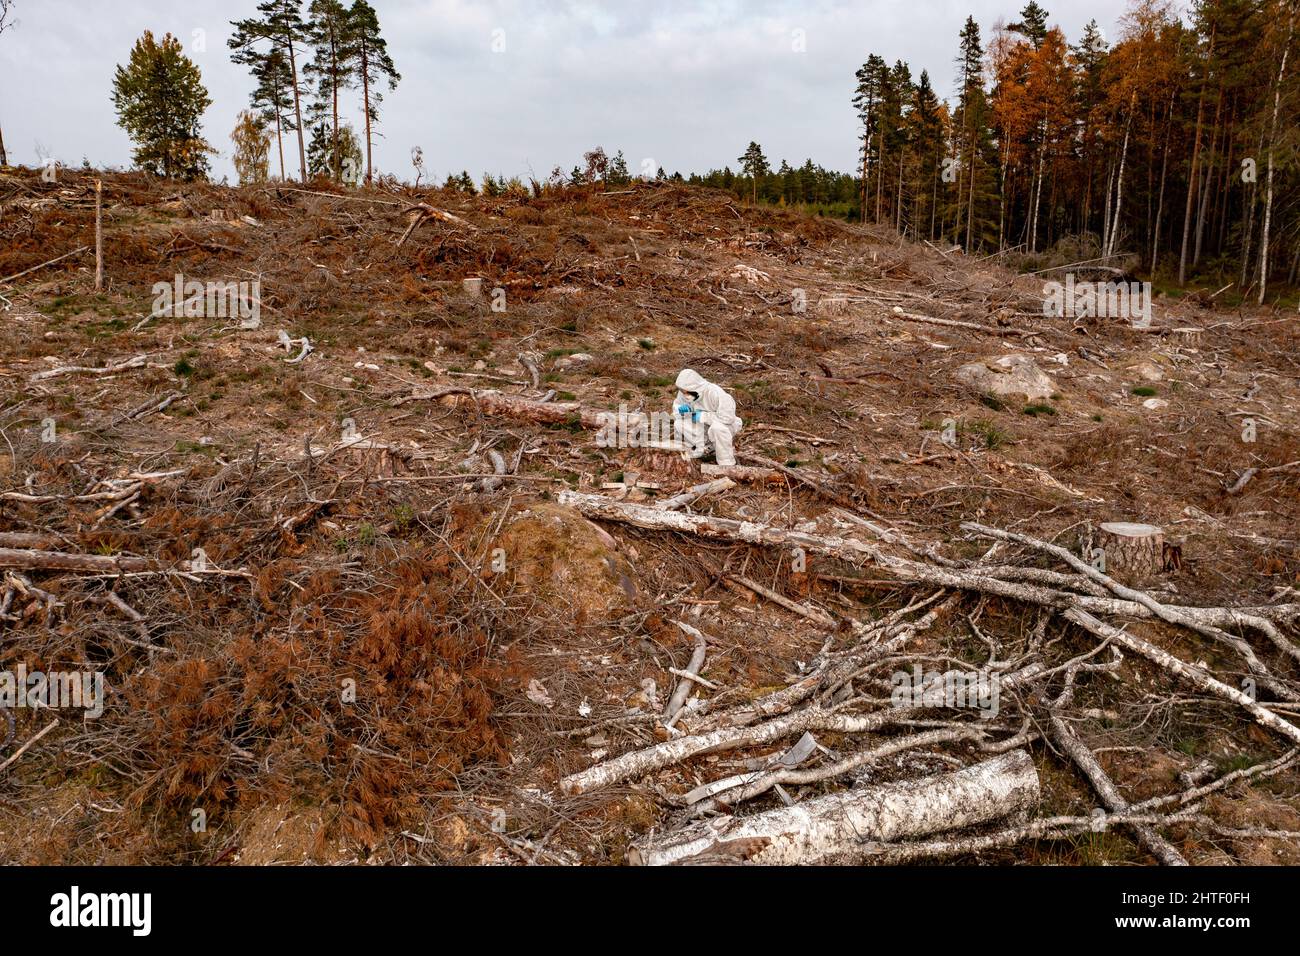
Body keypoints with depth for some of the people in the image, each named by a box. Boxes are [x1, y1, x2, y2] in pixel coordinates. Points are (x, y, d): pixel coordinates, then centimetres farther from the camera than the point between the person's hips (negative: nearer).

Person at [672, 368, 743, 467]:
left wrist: (703, 416, -32)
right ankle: (705, 449, -5)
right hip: (703, 429, 6)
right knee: (679, 424, -17)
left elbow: (728, 417, -32)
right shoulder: (684, 394, -11)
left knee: (717, 427, -41)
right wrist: (681, 410, -21)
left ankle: (726, 462, -23)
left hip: (725, 426, -6)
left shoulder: (715, 393, -30)